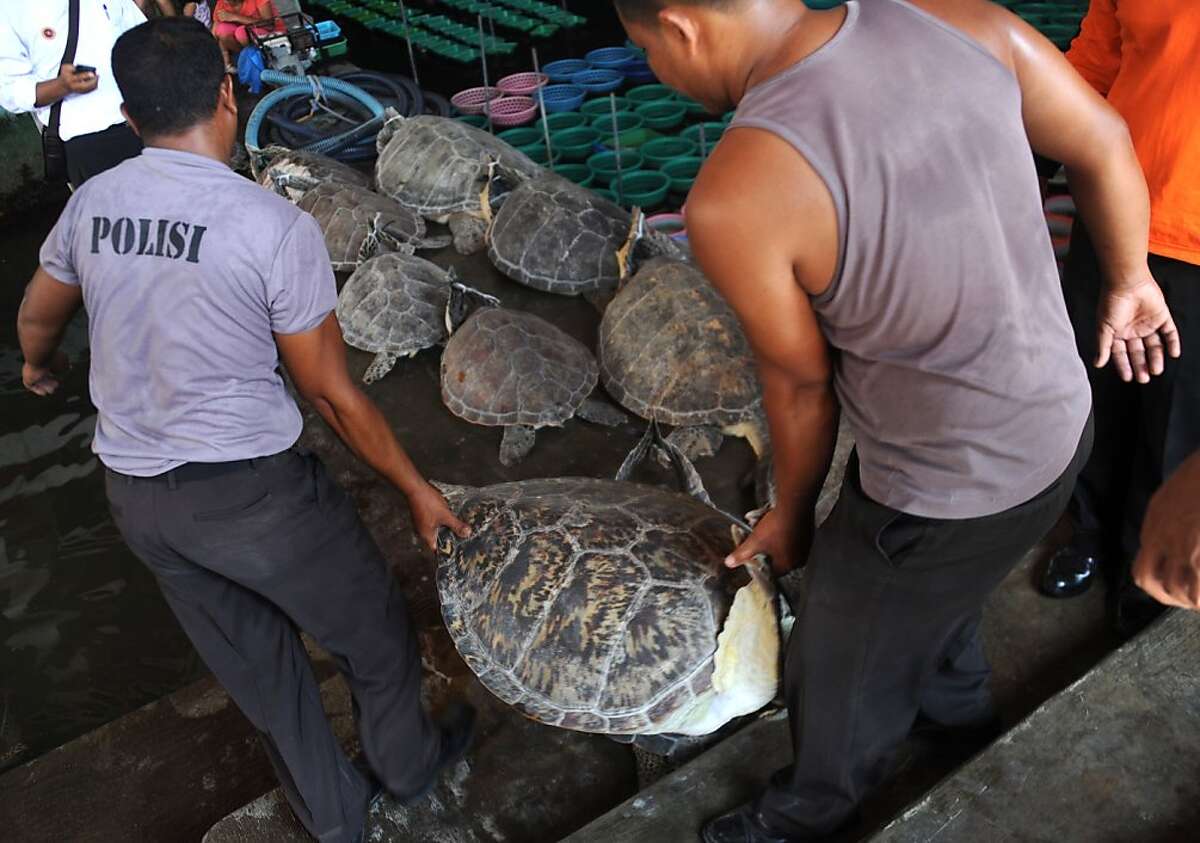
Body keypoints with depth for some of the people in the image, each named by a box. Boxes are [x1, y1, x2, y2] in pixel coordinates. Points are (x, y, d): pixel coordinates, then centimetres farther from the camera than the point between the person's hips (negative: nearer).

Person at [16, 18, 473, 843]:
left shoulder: (91, 203, -2)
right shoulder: (276, 225, -20)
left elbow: (37, 318, 18)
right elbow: (335, 395, -14)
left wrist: (40, 367, 41)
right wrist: (418, 489, -1)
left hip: (136, 496, 7)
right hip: (250, 491, -6)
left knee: (259, 666, 23)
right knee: (374, 632, 20)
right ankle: (408, 763, 45)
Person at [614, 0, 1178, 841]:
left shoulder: (733, 200, -29)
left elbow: (802, 386, -15)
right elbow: (1106, 148, 1)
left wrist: (791, 517, 6)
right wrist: (1129, 281, 19)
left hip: (951, 497, -7)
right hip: (1064, 421, 7)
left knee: (841, 682, 22)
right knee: (937, 590, 36)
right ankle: (962, 711, 66)